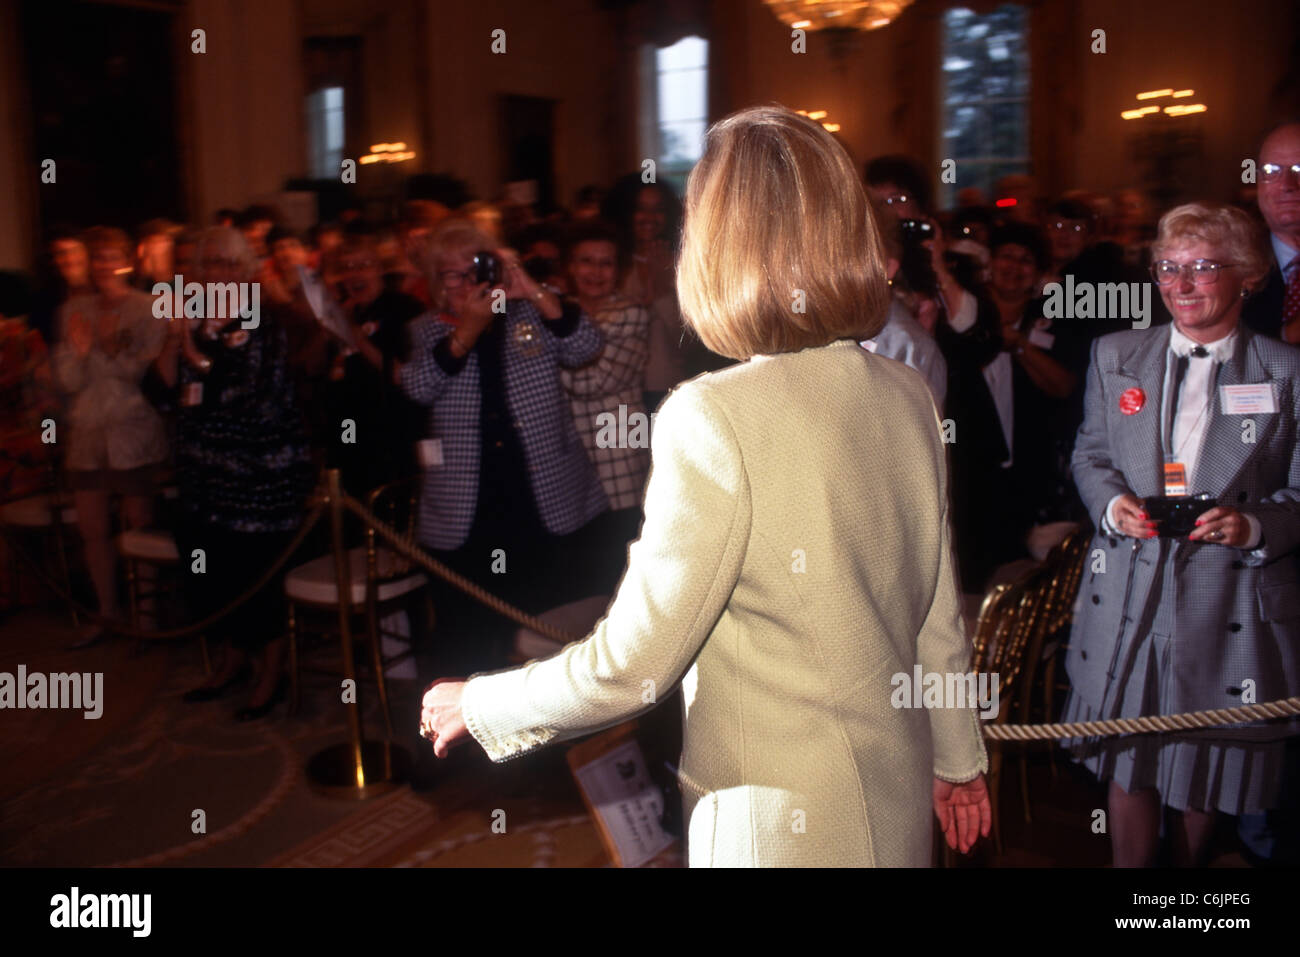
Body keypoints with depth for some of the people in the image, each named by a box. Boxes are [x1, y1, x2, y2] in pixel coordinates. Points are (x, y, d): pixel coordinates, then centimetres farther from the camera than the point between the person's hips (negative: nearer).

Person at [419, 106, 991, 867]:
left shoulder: (714, 419, -23)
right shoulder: (908, 396, -5)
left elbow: (631, 665, -19)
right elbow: (938, 616, 4)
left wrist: (480, 704, -4)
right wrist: (960, 758, 18)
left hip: (780, 819, -6)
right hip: (897, 799, 6)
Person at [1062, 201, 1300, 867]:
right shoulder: (1115, 355, 8)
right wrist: (1113, 504, -8)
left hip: (1230, 604, -1)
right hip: (1130, 595, 1)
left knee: (1208, 765, 12)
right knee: (1129, 765, 6)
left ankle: (1188, 863, 38)